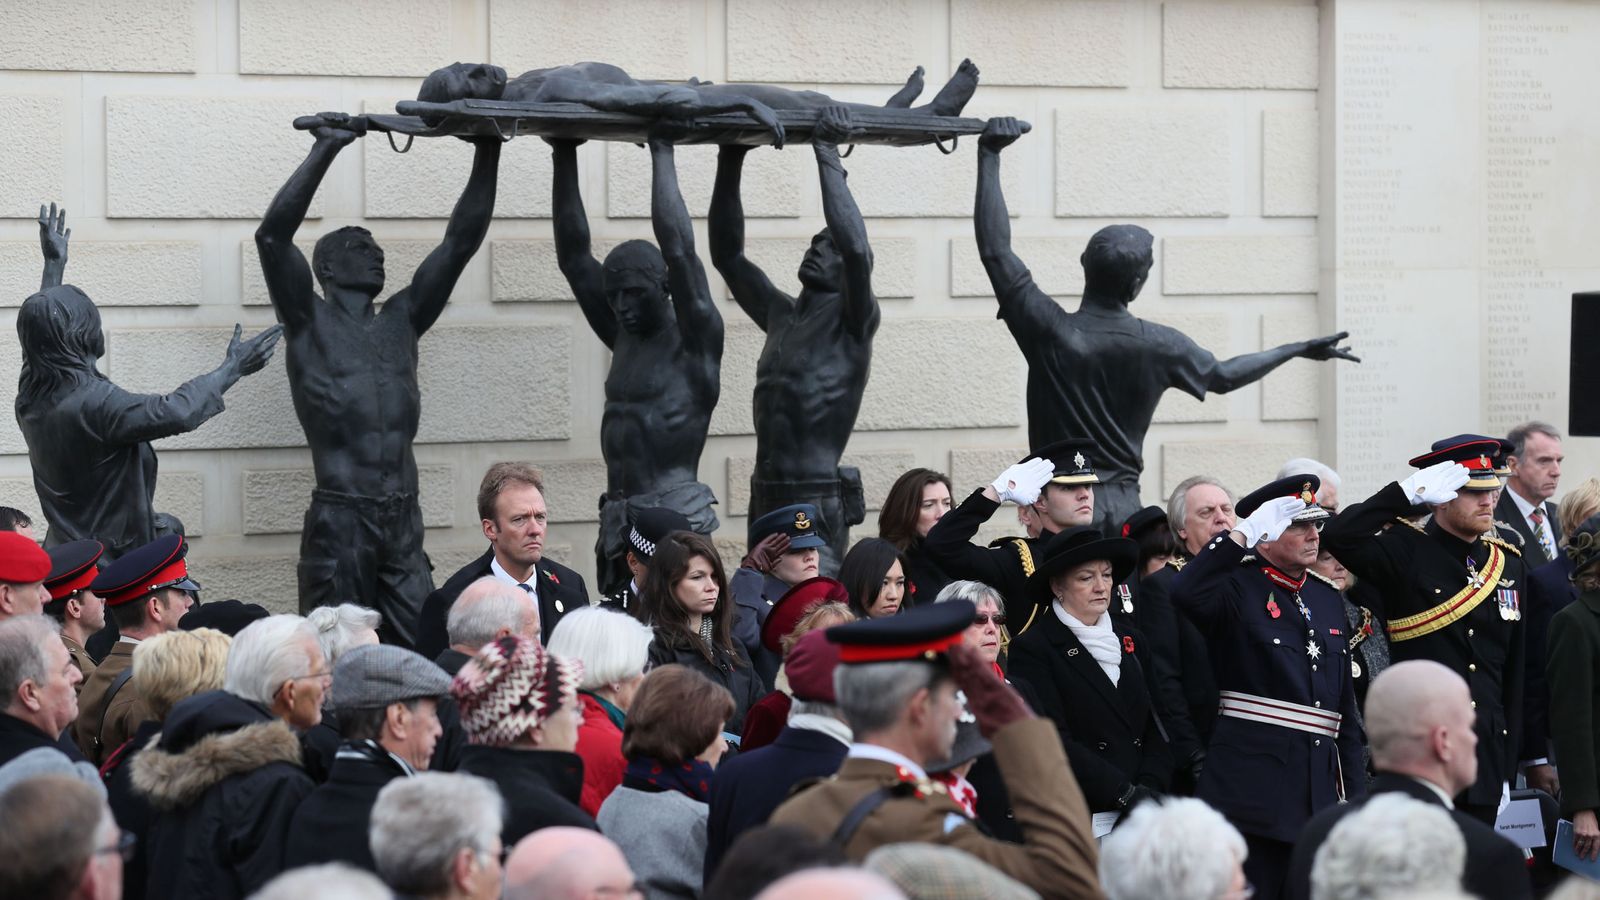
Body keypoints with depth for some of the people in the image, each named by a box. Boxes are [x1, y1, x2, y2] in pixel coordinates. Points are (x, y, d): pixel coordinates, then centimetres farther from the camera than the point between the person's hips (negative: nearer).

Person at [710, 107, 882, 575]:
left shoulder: (853, 321, -2)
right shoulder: (782, 317, 18)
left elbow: (856, 248, -19)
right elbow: (726, 255, 23)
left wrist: (828, 154, -14)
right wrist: (729, 165, 16)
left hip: (818, 509, -7)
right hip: (765, 503, 7)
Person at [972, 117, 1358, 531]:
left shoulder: (1051, 331, -9)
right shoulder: (1158, 345, -1)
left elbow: (994, 248, -3)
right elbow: (1222, 376, 18)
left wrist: (990, 157, 3)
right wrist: (1298, 350, 32)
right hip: (1123, 505, 3)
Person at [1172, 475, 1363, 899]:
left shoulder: (1328, 600, 17)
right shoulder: (1237, 590, -3)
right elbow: (1186, 592, -29)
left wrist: (1354, 792, 14)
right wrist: (1245, 532, -24)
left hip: (1320, 792, 7)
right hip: (1252, 786, -7)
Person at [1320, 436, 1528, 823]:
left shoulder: (1509, 564, 12)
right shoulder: (1406, 552, -5)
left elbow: (1514, 676, 15)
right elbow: (1338, 537, -26)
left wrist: (1507, 768, 14)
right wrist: (1407, 493, -23)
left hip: (1485, 761, 6)